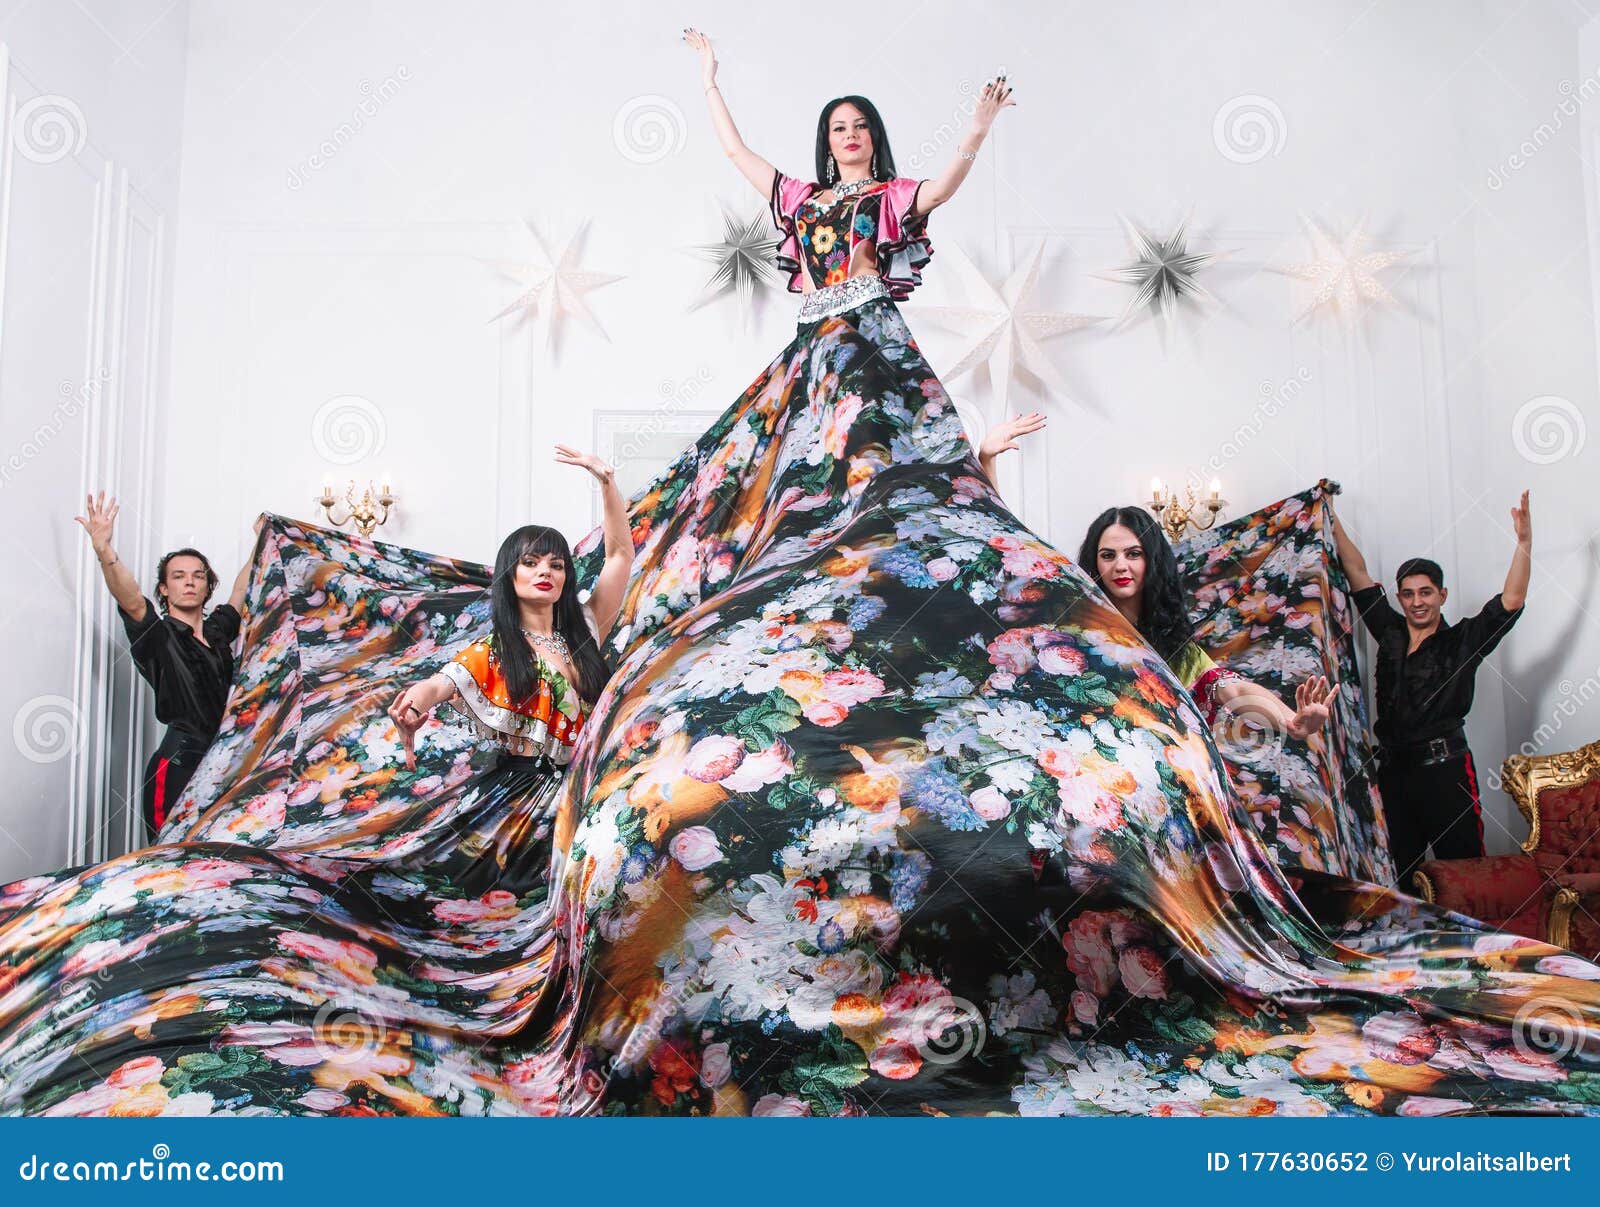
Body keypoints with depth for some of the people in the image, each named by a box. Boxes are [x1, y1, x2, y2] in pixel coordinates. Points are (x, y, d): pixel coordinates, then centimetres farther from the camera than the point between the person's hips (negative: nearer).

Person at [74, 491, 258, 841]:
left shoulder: (217, 631, 17)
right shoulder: (158, 636, 0)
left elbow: (244, 589, 29)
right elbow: (132, 601, -19)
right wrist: (104, 550, -34)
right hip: (177, 767, -5)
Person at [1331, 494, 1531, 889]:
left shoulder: (1463, 640, 3)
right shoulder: (1389, 633, 12)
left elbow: (1512, 600, -7)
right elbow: (1358, 574, 15)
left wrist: (1524, 540, -14)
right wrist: (1332, 522, 18)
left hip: (1446, 768, -4)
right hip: (1393, 768, 4)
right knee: (1398, 871, 9)